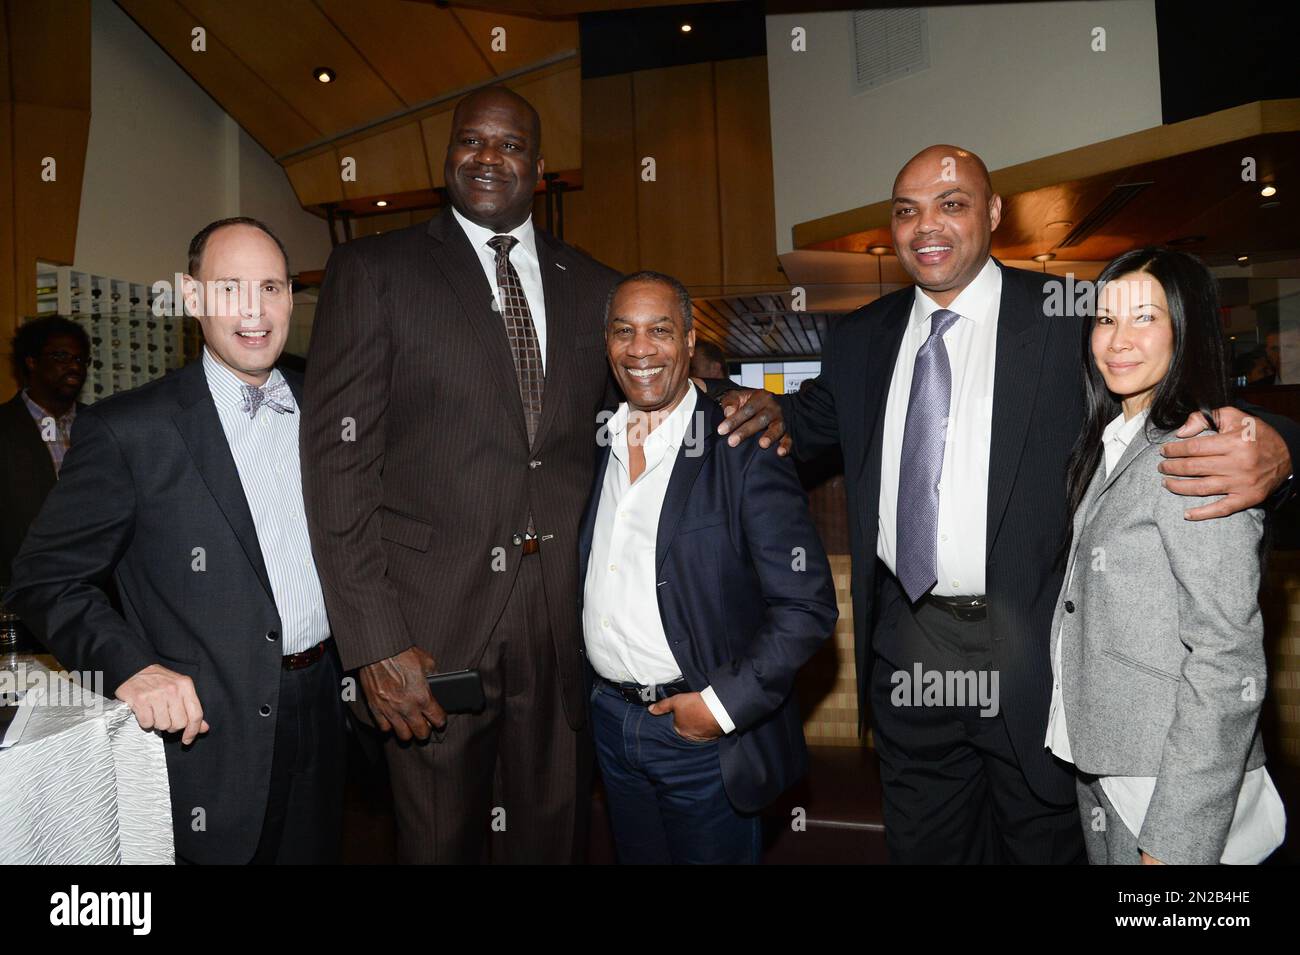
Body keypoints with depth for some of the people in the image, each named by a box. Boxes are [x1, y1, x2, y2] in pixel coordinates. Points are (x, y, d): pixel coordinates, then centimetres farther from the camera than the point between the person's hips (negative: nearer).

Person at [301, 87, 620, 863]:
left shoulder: (593, 288, 10)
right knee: (441, 840, 14)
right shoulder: (373, 271, -1)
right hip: (433, 623, -2)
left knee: (554, 838, 16)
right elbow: (339, 460, -7)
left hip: (565, 621, 3)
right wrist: (374, 642, -13)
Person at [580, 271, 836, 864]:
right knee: (637, 855, 21)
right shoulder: (594, 446, 3)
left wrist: (723, 705, -17)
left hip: (705, 730, -5)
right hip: (609, 721, 5)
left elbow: (807, 605, -16)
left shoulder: (744, 451, -14)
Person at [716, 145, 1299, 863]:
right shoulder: (861, 338, 5)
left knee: (1045, 843, 20)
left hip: (1029, 643, -3)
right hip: (906, 639, 3)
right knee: (923, 844, 22)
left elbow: (1180, 410, -11)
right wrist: (776, 413, -4)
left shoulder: (1067, 319, -8)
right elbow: (821, 418, 18)